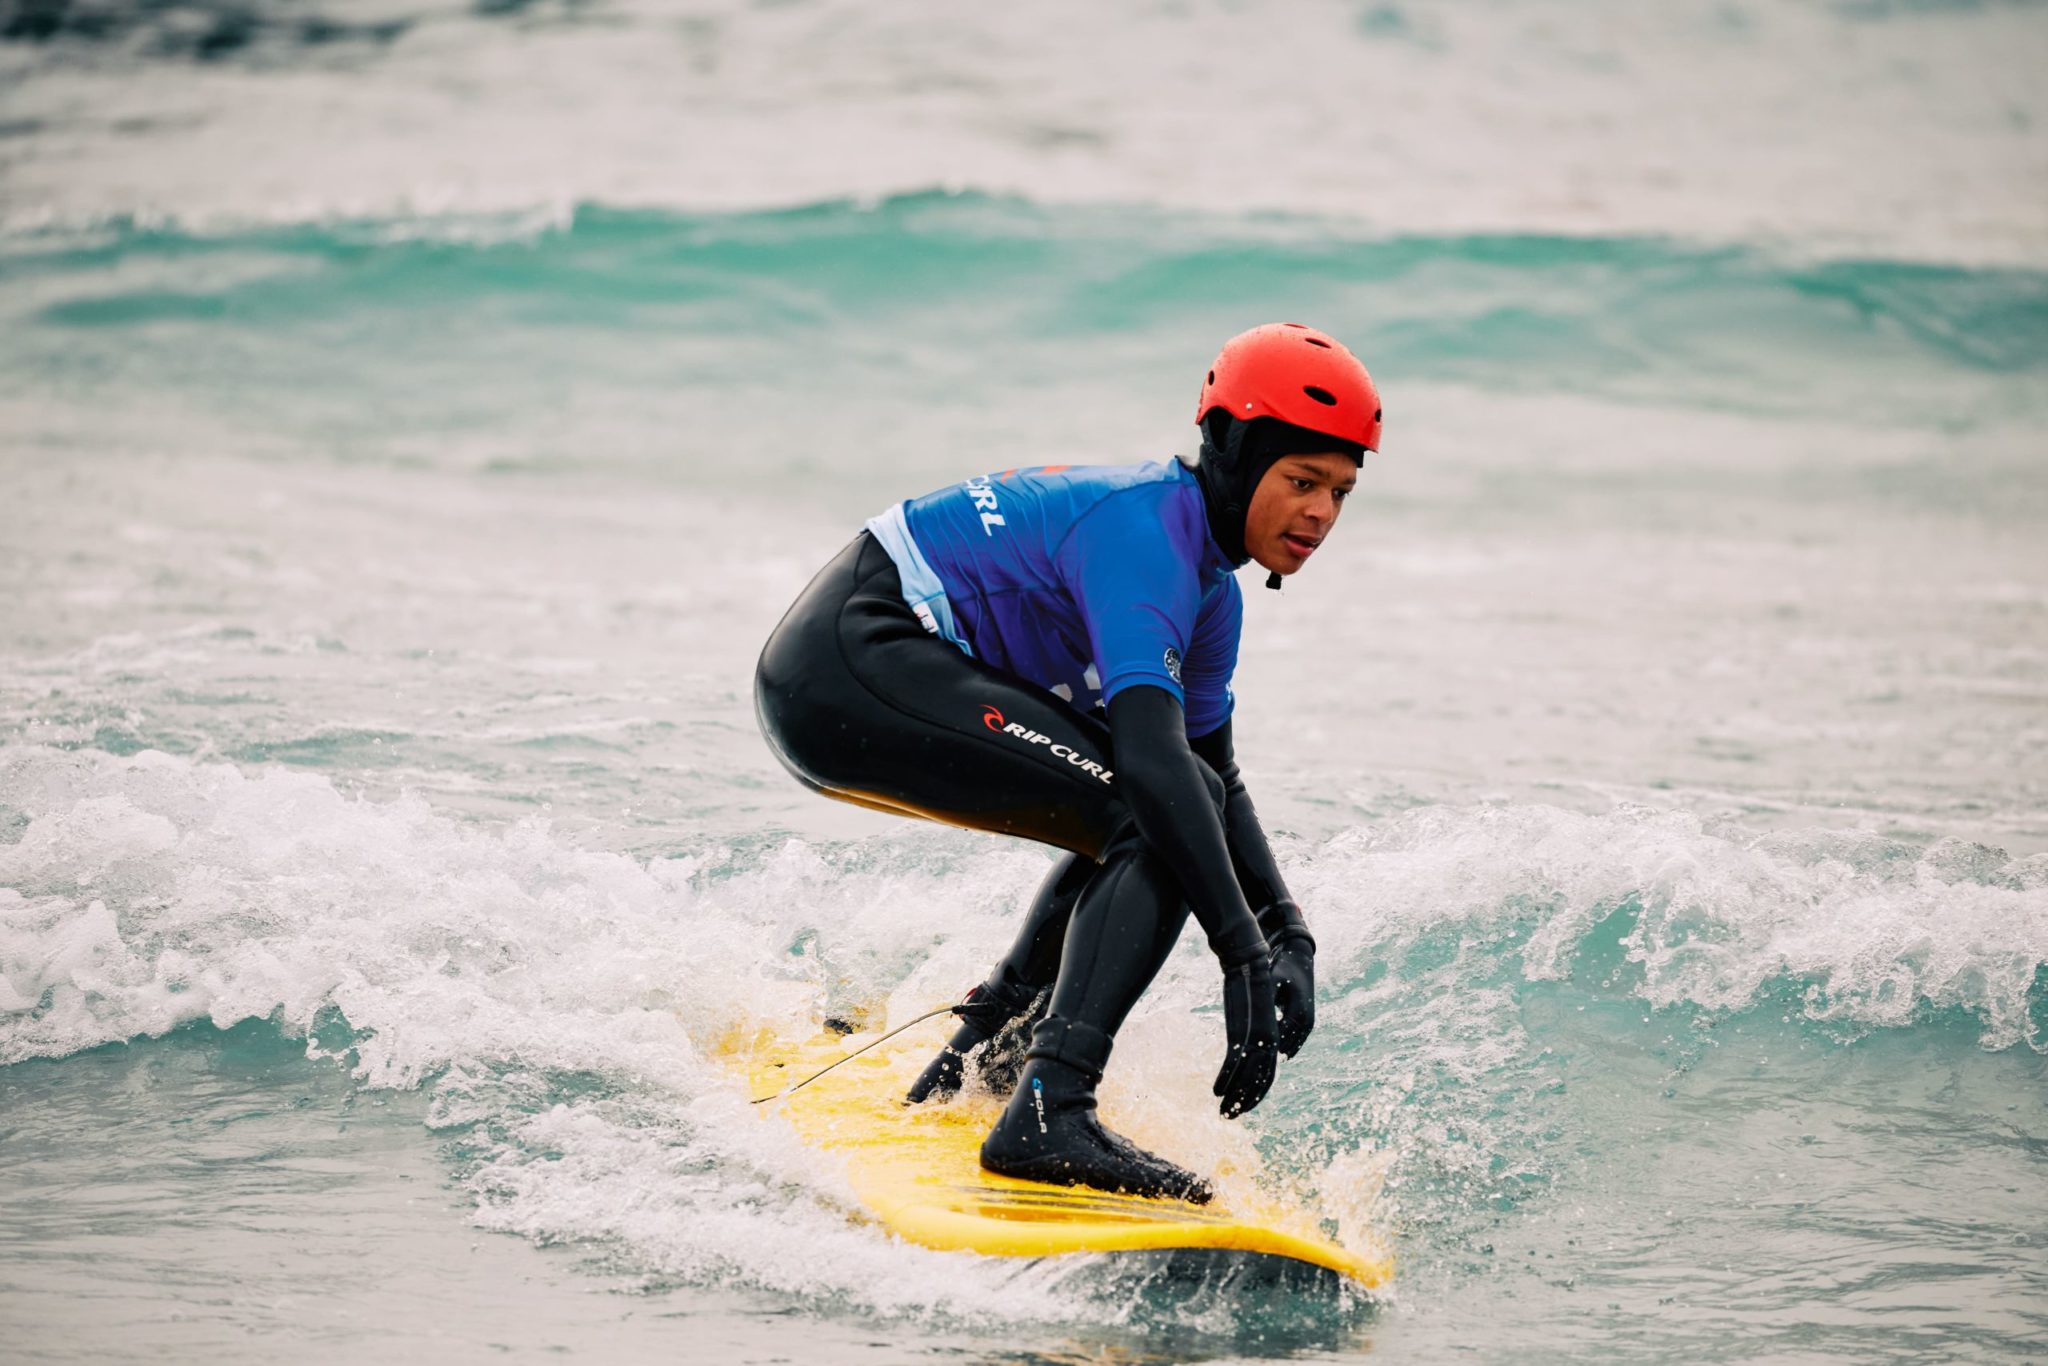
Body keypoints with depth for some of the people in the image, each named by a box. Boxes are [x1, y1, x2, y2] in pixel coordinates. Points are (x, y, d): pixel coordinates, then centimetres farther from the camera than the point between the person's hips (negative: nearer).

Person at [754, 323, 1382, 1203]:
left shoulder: (1209, 583, 14)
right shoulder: (1142, 534, -17)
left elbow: (1215, 775, 22)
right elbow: (1151, 754, -30)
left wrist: (1287, 932, 6)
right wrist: (1244, 958, -33)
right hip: (854, 660, -11)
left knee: (1150, 820, 21)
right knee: (1153, 811, -20)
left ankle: (981, 1053, 23)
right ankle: (1048, 1114, -30)